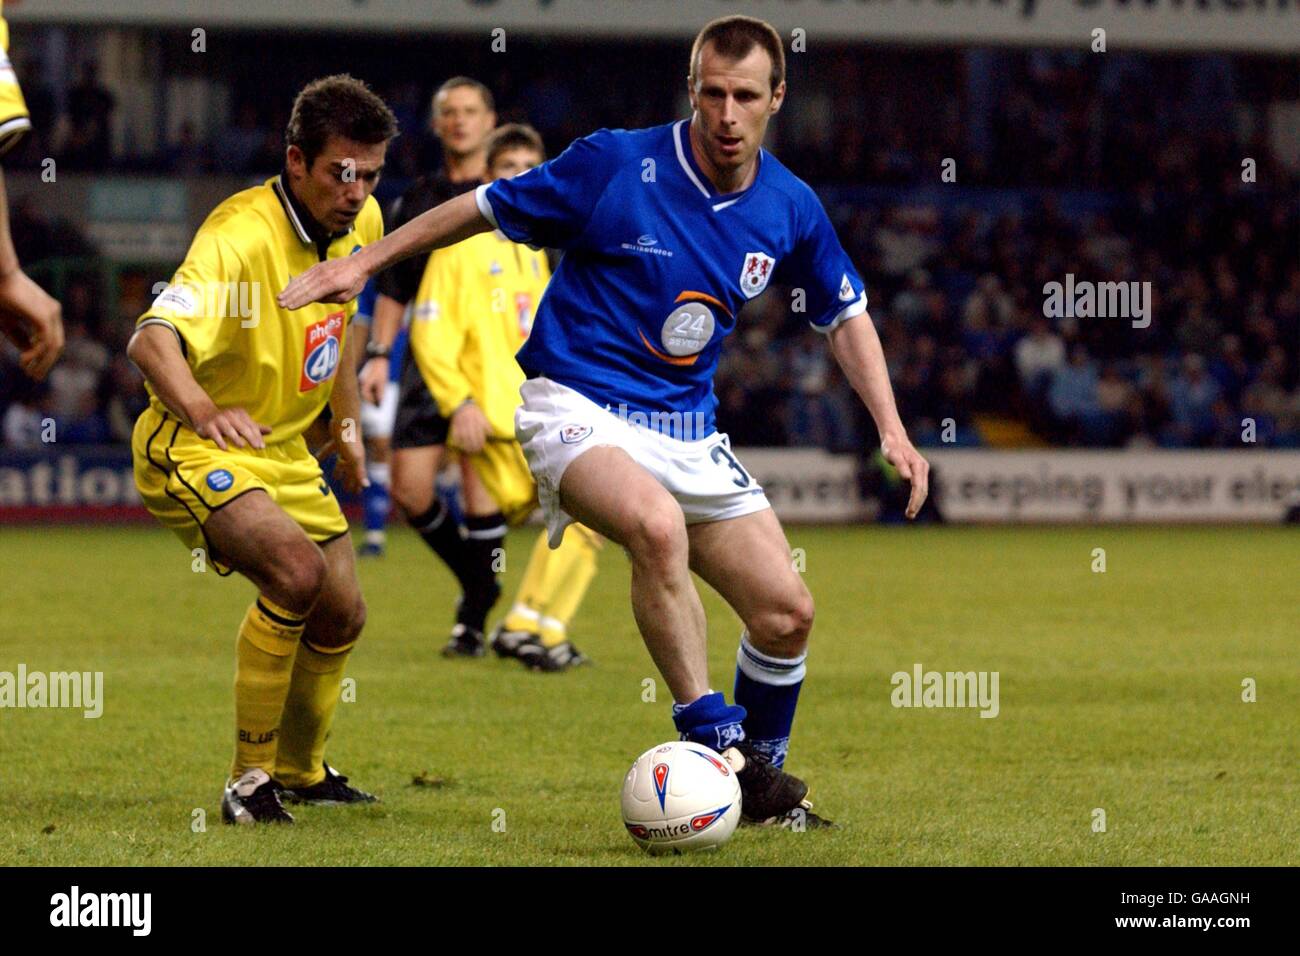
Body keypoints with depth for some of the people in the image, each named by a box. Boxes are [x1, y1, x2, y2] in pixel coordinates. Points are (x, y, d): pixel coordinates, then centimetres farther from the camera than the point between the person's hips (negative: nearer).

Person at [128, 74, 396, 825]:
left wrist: (348, 425, 19)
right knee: (296, 570, -31)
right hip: (195, 450, -8)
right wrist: (202, 408, -59)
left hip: (285, 450, 8)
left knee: (342, 618, 14)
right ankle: (250, 778, -19)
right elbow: (152, 339, -41)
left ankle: (301, 771, 40)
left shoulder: (362, 225, -3)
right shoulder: (242, 236, -28)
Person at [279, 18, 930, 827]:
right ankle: (710, 740, -27)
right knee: (657, 524, -37)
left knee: (787, 613, -2)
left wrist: (891, 427, 7)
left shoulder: (790, 208, 0)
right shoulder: (616, 165, -13)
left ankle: (760, 777, 25)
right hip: (578, 407, -5)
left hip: (690, 428, 5)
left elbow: (845, 314, 17)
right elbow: (484, 209, 0)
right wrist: (365, 262, 1)